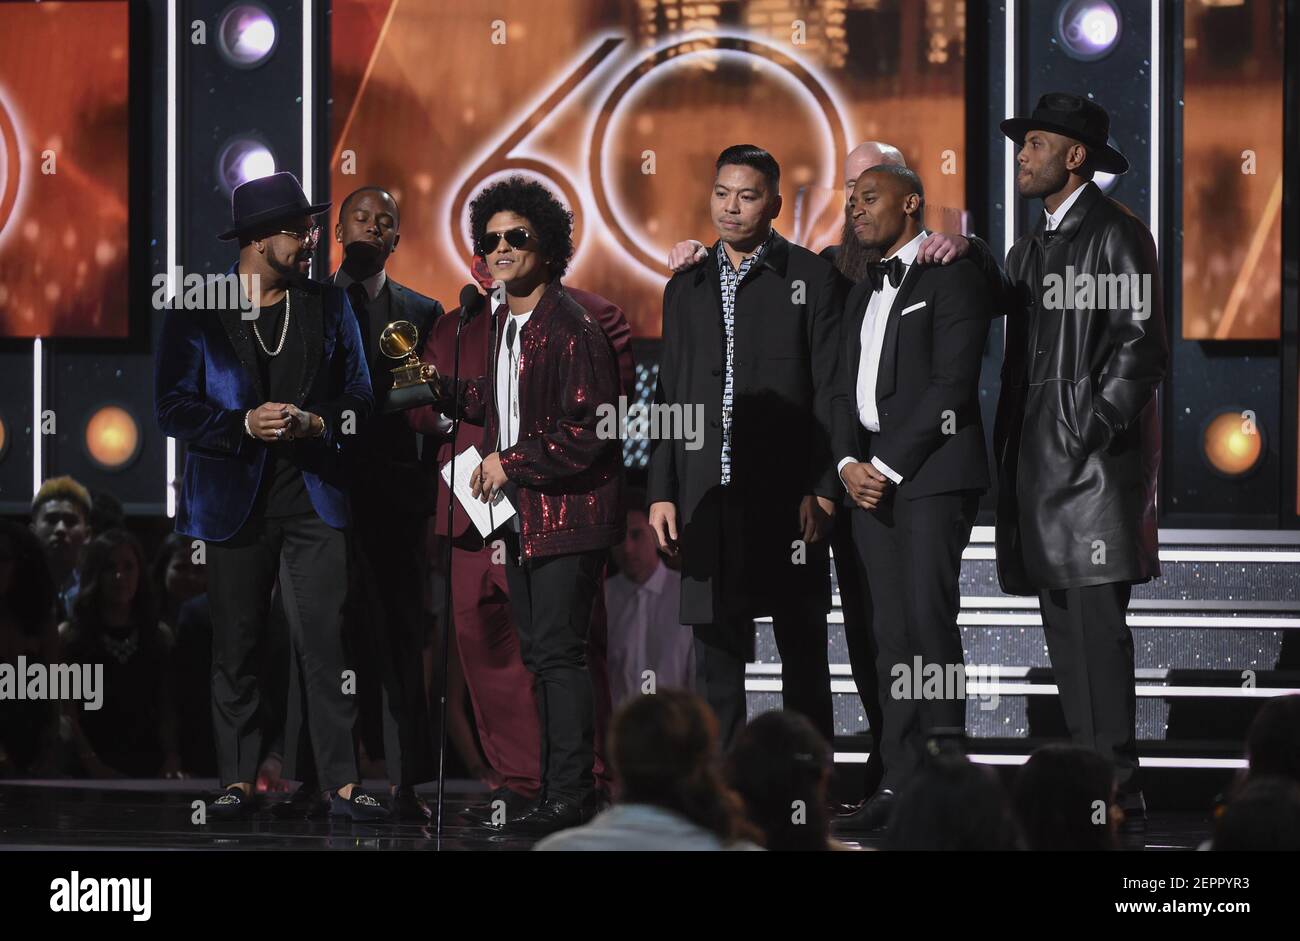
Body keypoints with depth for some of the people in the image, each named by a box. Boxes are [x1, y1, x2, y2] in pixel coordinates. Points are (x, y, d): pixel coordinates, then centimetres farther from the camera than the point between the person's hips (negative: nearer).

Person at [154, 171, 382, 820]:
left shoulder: (328, 304, 9)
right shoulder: (198, 311, 0)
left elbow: (358, 401, 12)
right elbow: (174, 408, -3)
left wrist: (313, 423, -9)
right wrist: (245, 425, -18)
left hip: (313, 497, 1)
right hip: (235, 499, -1)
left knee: (326, 643, -5)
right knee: (236, 647, 3)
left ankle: (342, 782, -3)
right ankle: (238, 781, 11)